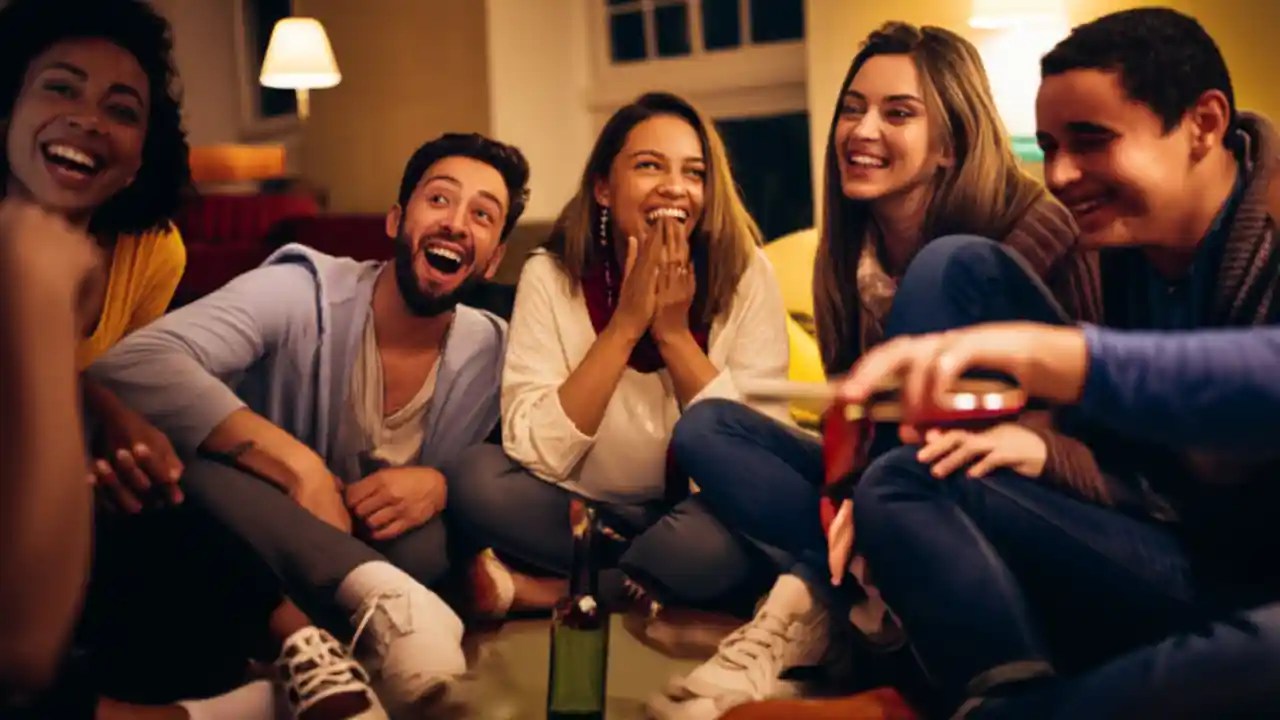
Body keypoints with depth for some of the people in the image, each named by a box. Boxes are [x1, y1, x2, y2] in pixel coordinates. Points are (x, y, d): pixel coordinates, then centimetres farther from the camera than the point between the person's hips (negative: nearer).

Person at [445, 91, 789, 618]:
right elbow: (537, 455, -18)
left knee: (743, 523, -33)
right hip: (583, 514, 1)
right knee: (477, 478, -25)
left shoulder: (746, 275, -9)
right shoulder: (550, 277, -9)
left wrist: (674, 331, -21)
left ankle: (537, 591, -13)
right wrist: (625, 325, -22)